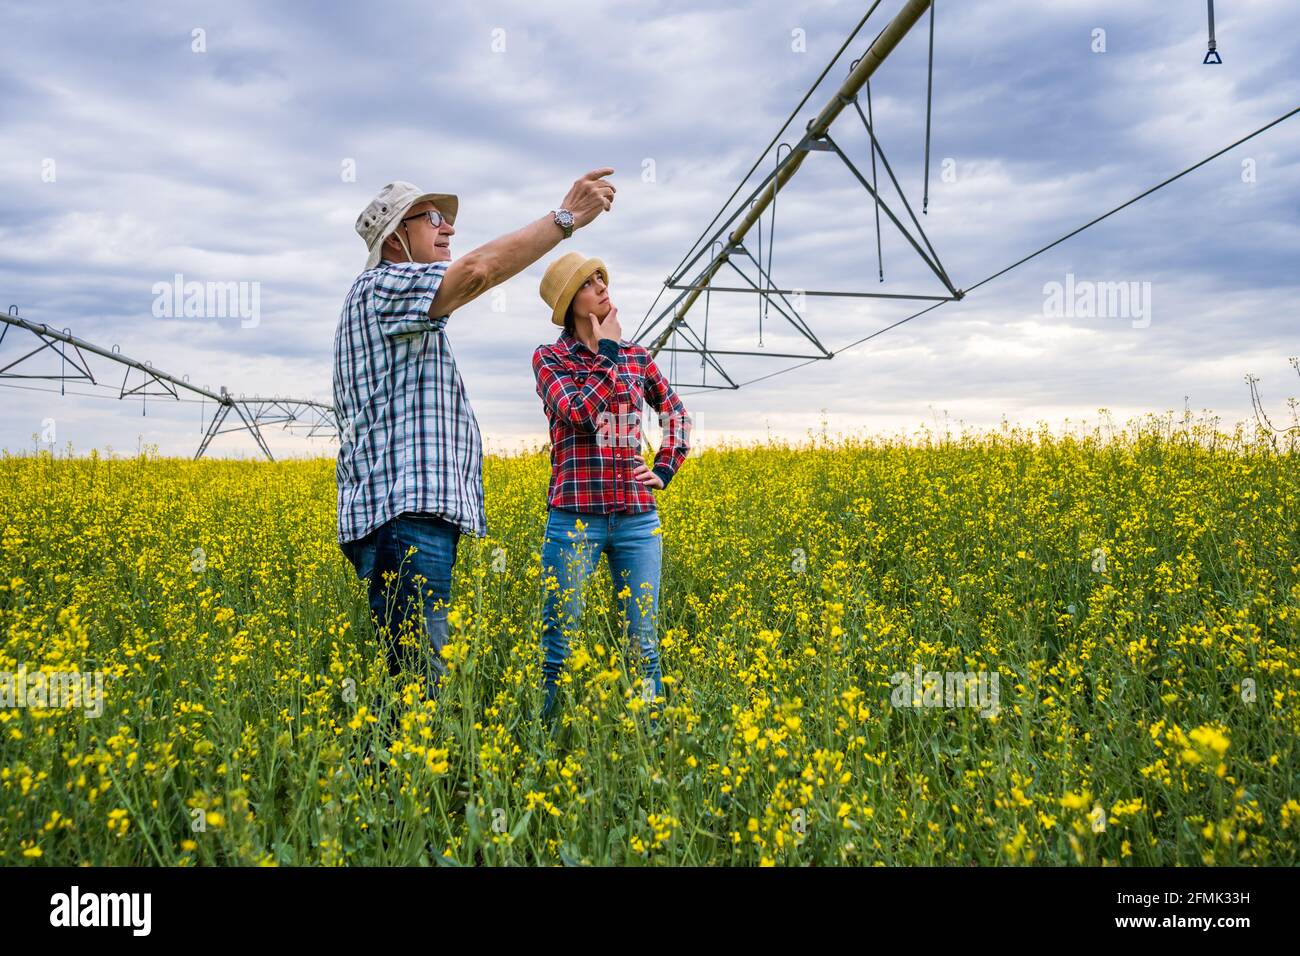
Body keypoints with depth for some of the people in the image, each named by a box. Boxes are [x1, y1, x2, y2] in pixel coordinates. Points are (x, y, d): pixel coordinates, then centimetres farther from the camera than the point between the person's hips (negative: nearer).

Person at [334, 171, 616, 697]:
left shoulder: (401, 312, 30)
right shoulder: (379, 286, -4)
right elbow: (478, 270, -20)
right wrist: (567, 216, -17)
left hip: (421, 514, 11)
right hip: (403, 515, -11)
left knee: (418, 672, 8)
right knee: (414, 675, -15)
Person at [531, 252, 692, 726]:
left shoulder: (636, 355, 12)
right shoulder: (550, 358, 1)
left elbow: (676, 412, 25)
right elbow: (578, 412, -17)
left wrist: (665, 469, 13)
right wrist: (607, 351, -9)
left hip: (637, 516, 4)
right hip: (575, 516, -3)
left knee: (644, 643, 8)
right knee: (559, 647, 3)